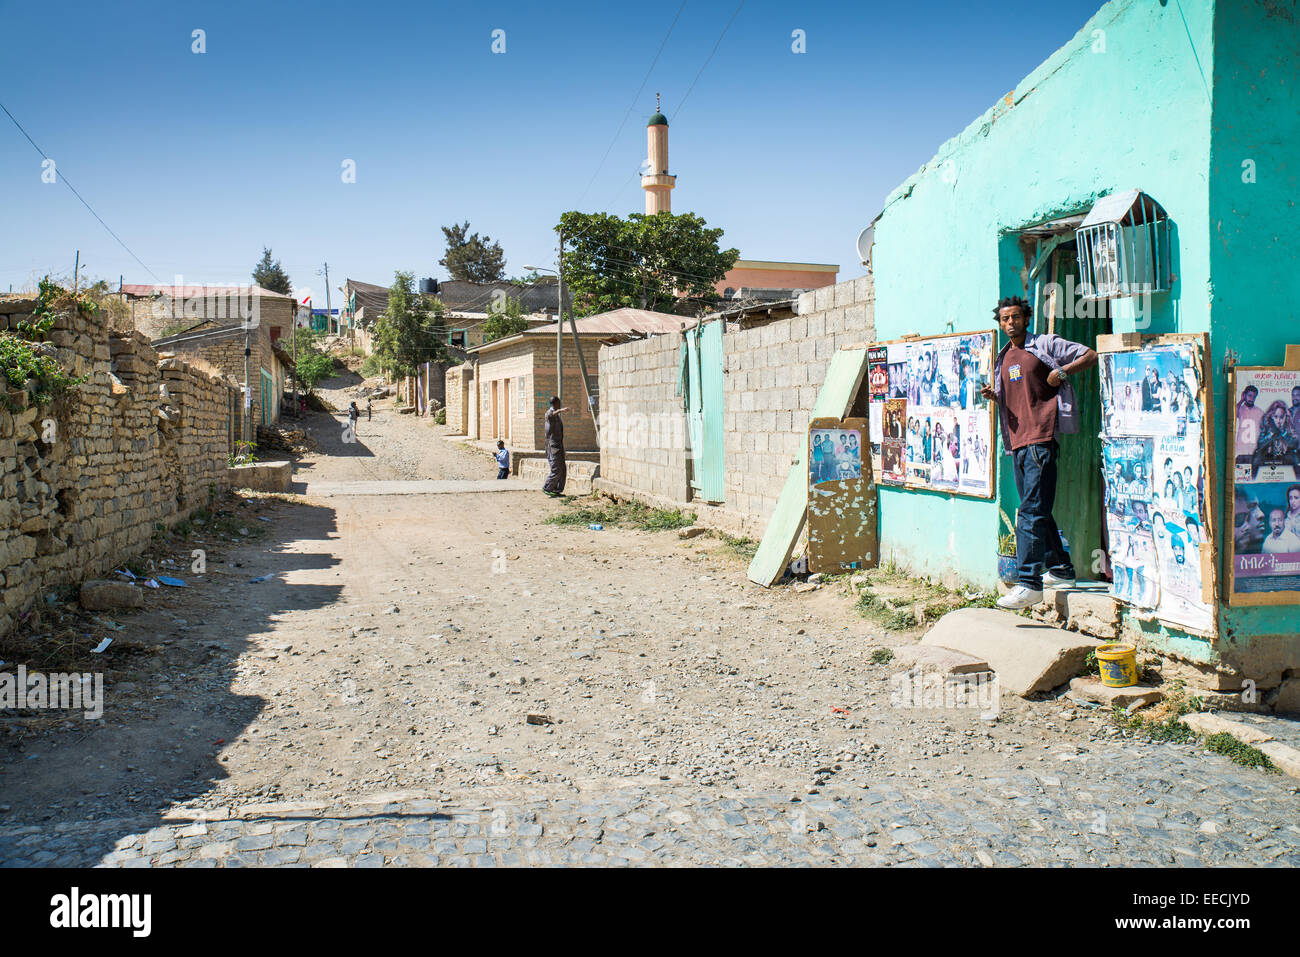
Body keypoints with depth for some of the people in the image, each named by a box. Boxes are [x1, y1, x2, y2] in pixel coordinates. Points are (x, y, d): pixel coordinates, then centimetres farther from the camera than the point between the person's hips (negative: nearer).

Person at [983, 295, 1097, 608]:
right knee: (1037, 510, 14)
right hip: (1016, 441, 8)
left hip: (1040, 438, -8)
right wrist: (994, 395, 7)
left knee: (1031, 512, -15)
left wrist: (1061, 372, -14)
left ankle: (1029, 584, -18)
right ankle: (1061, 568, 28)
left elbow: (1090, 356, 0)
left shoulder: (1046, 345, 1)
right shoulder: (1004, 358, 21)